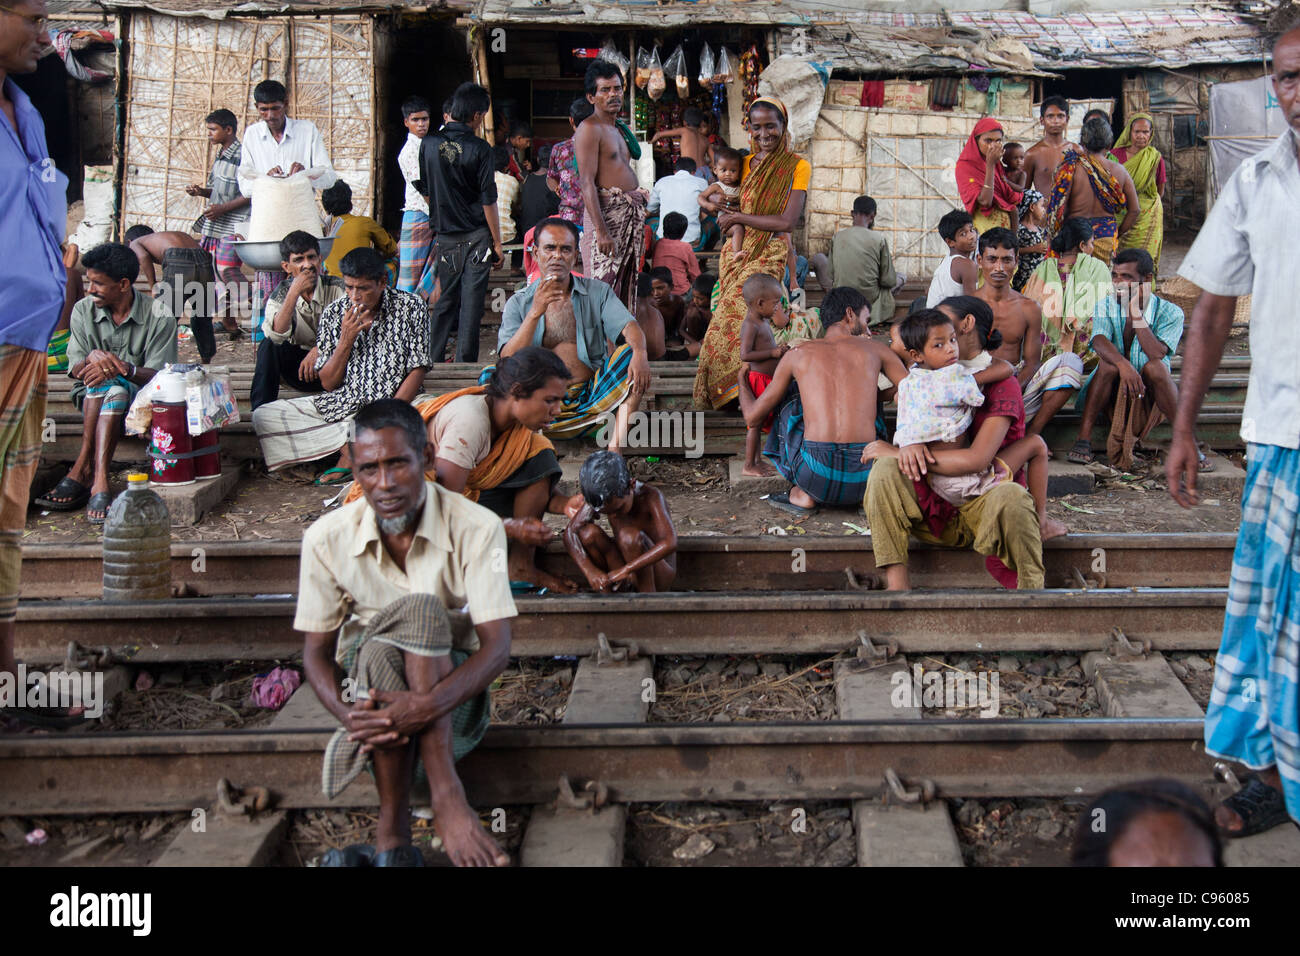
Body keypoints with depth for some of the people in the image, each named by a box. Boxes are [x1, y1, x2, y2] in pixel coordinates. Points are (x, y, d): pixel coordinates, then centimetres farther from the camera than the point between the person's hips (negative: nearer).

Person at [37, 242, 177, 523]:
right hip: (90, 397, 2)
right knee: (100, 378, -33)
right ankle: (98, 481, -42)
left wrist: (125, 369, -34)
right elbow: (75, 370, -6)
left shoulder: (158, 315, -9)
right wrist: (93, 358, -30)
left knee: (115, 388, -35)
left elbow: (159, 376, -14)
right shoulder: (83, 310, 0)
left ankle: (83, 469, -40)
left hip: (139, 397, -2)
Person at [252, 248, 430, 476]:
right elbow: (328, 383, 4)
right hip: (339, 404, 5)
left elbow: (417, 372, -6)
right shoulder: (334, 312, 3)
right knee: (263, 416, -12)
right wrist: (346, 339, -12)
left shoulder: (410, 307, -4)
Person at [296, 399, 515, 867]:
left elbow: (497, 646, -21)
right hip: (369, 687, 1)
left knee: (421, 609, -33)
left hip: (452, 692, -1)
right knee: (380, 650, -36)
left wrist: (427, 705, -39)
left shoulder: (476, 528, -15)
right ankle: (393, 841, -32)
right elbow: (316, 652, -3)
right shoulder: (328, 538, -9)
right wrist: (347, 714, -26)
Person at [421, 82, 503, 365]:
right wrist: (497, 244, -3)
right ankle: (464, 362, 3)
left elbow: (426, 192, 10)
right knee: (471, 302, 1)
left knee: (445, 300, 14)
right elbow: (488, 202, -11)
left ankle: (433, 360, 16)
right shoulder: (480, 149, -12)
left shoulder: (429, 143, 0)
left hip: (445, 236, 4)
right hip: (476, 236, -4)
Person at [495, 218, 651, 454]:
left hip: (591, 397, 1)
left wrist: (640, 352, -31)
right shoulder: (519, 303, 7)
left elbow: (628, 325, -7)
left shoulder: (597, 292, 10)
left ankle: (617, 445, -32)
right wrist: (535, 313, -19)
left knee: (629, 353, -21)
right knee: (490, 376, -22)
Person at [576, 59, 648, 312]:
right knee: (603, 285, -10)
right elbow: (587, 182, -16)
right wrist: (602, 230, -23)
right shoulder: (589, 129, -8)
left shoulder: (619, 128, 19)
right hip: (606, 209, -9)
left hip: (631, 213, 9)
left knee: (626, 286, 10)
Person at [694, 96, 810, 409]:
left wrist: (738, 217, -8)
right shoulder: (745, 163, 12)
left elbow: (788, 221, -13)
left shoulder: (797, 166, -4)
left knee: (732, 323, -17)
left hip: (769, 255, -5)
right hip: (736, 252, 5)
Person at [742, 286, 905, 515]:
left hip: (816, 477, -1)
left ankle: (804, 496, 17)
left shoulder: (796, 355, 12)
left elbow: (752, 418, 20)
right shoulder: (875, 349, 12)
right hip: (865, 478, 1)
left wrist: (743, 381, 39)